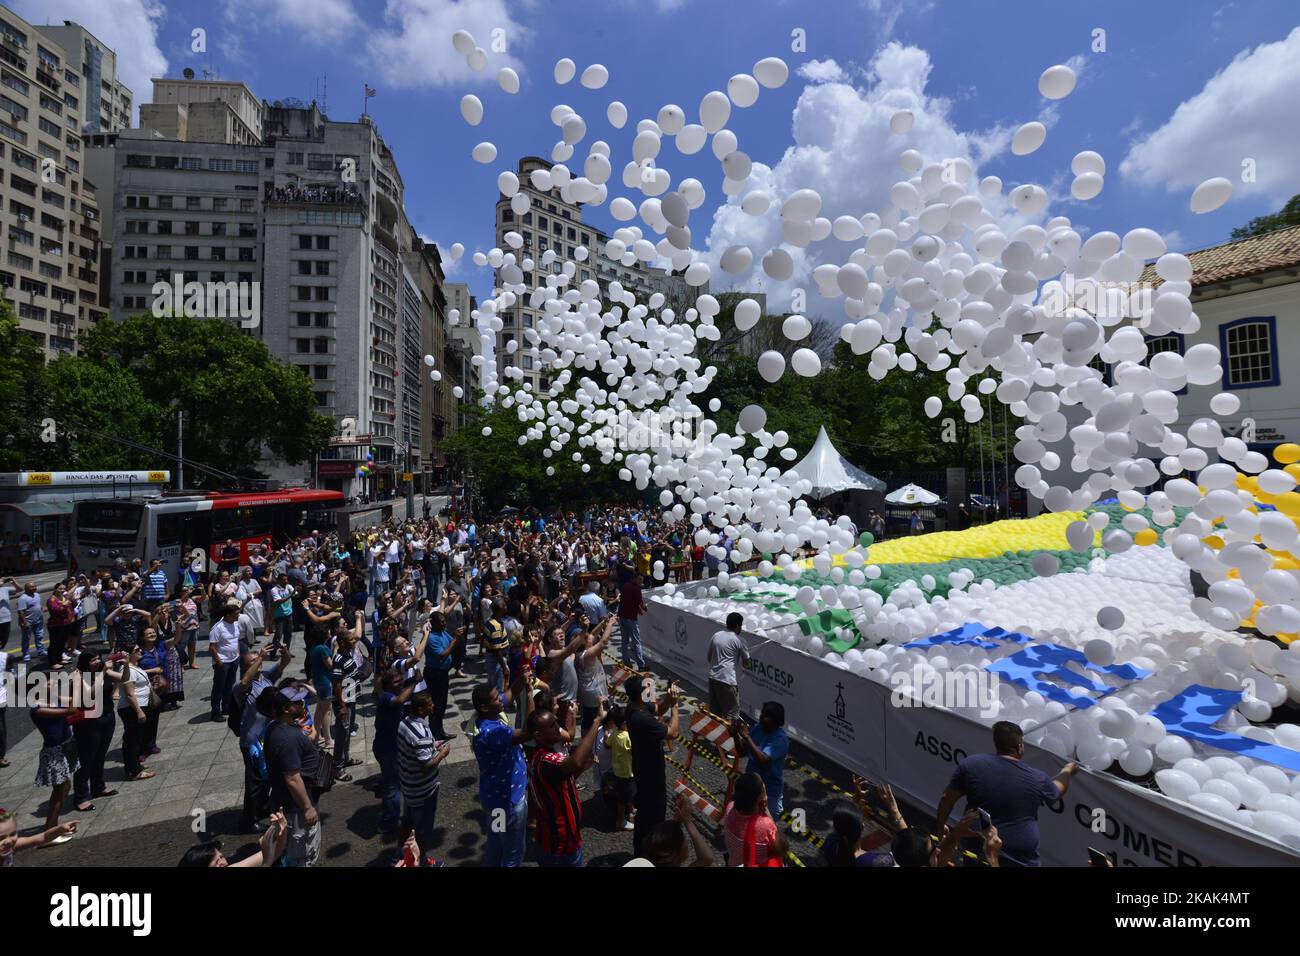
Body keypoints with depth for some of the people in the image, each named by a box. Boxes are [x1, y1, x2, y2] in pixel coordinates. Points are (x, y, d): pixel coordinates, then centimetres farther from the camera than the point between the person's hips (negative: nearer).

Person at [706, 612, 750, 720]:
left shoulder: (716, 635, 9)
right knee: (732, 711, 4)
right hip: (727, 679, -6)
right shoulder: (739, 640, -6)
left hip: (712, 677, 6)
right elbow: (746, 661, 3)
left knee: (714, 710, 17)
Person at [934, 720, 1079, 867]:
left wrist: (940, 826, 13)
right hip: (1021, 858, 0)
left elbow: (947, 799, -3)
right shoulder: (1038, 778, -6)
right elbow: (1057, 790, 19)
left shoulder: (971, 764, -9)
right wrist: (1067, 771, 40)